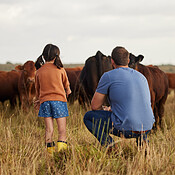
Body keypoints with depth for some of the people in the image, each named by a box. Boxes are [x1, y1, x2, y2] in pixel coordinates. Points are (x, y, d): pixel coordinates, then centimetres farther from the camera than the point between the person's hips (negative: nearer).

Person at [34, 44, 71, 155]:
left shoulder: (39, 72, 7)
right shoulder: (60, 69, 1)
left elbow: (38, 89, 18)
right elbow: (66, 84, 15)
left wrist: (38, 100, 34)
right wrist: (68, 91, 38)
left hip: (45, 101, 2)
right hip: (59, 100, -2)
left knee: (49, 128, 4)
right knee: (62, 128, -1)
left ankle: (49, 147, -2)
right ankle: (61, 142, -19)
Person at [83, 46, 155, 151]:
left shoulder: (108, 76, -2)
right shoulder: (141, 77, 15)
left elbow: (95, 106, 2)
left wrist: (104, 109, 27)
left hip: (125, 128, -5)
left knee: (88, 117, 14)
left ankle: (108, 143, -6)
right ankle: (142, 139, 18)